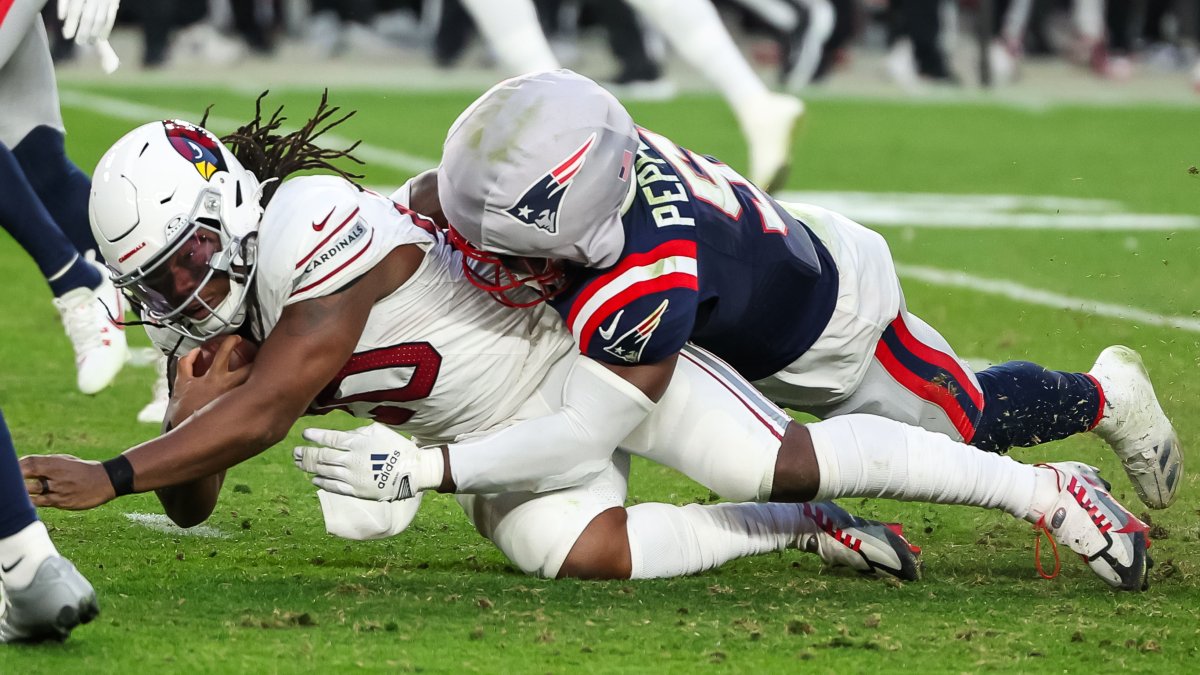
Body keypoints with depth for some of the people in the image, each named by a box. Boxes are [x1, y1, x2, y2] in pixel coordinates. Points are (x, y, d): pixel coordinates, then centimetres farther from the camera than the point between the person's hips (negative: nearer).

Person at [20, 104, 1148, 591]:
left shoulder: (312, 229, -31)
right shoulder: (217, 316, -5)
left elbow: (266, 413, -36)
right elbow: (191, 504, -3)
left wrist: (109, 475, -40)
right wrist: (188, 416, -26)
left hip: (582, 348, -7)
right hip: (511, 439, 7)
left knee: (786, 461, -14)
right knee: (584, 554, -16)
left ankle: (1050, 490, 1)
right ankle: (807, 526, 6)